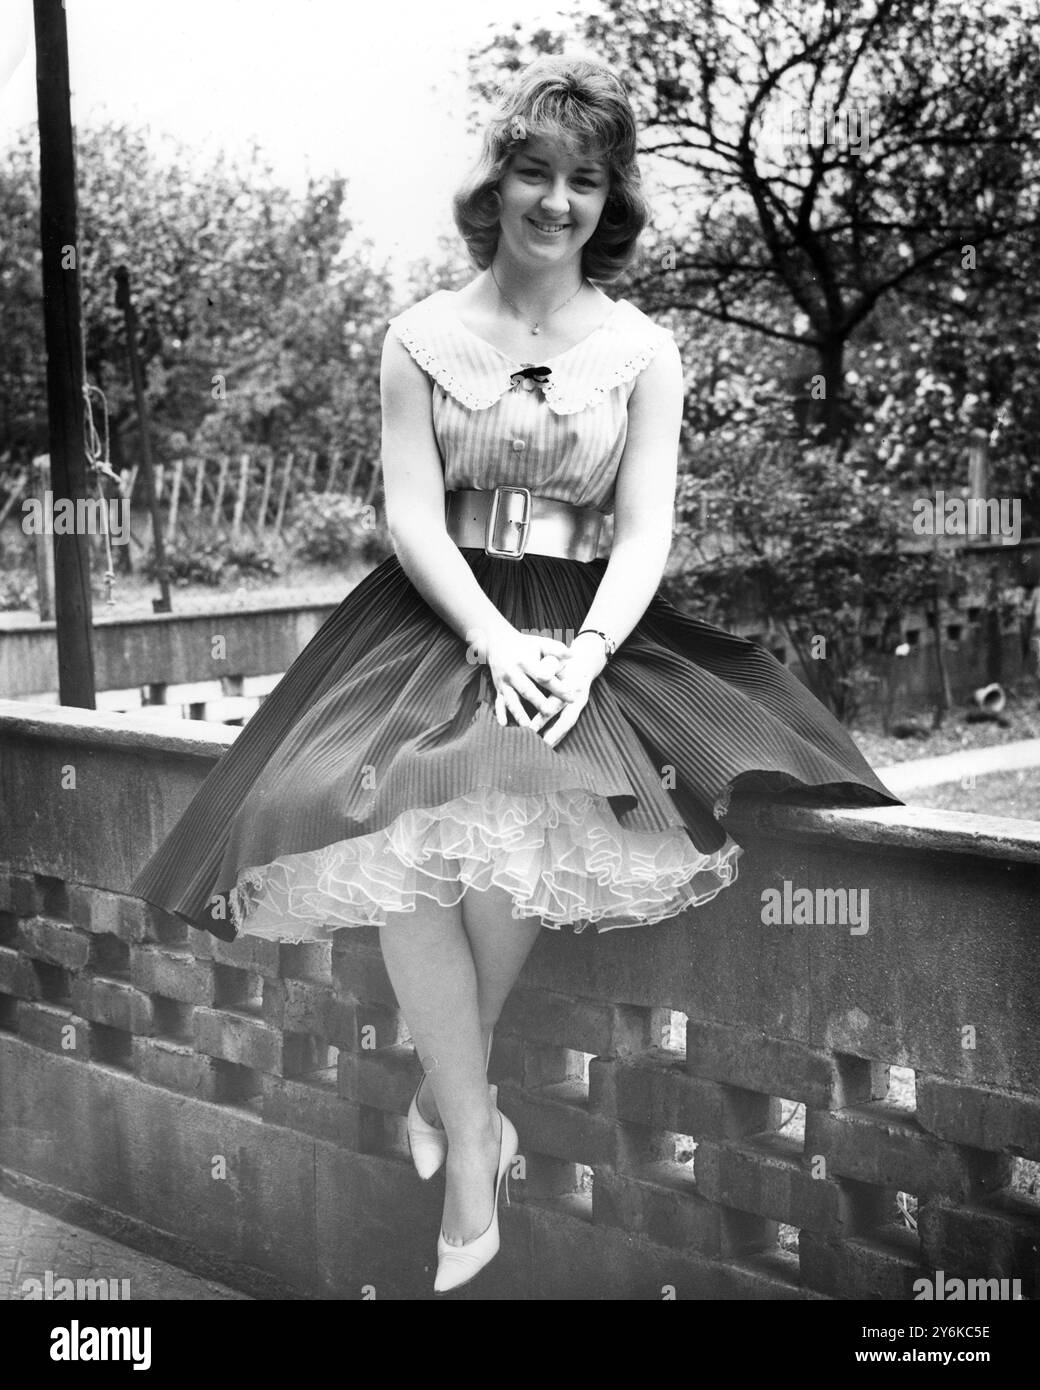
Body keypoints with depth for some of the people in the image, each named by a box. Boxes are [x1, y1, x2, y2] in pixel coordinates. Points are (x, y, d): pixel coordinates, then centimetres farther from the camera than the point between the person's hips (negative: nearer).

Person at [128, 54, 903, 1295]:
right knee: (399, 817, -29)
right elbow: (413, 519, -2)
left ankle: (444, 1087, -5)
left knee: (524, 804, -30)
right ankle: (472, 1157, -19)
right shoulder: (421, 337, 5)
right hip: (440, 619, 0)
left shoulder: (643, 351, 6)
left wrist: (586, 653, -19)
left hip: (589, 625, 0)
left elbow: (644, 533, 0)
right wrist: (499, 643, -18)